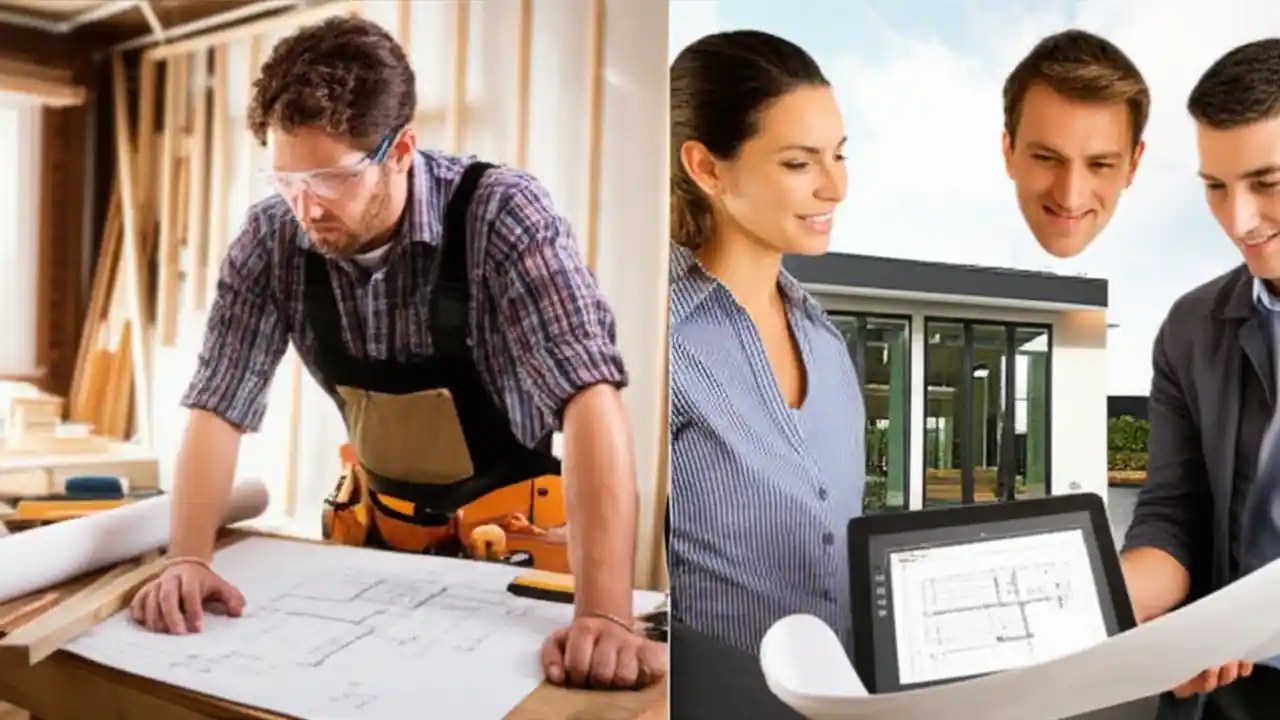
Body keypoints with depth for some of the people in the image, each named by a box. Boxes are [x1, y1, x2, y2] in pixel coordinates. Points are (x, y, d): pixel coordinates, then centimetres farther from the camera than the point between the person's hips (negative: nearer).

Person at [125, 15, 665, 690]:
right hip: (379, 520, 3)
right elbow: (218, 409, -7)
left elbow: (591, 396, -33)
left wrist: (605, 613, -43)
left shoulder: (502, 216, -24)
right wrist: (188, 559, -24)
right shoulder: (272, 239, -12)